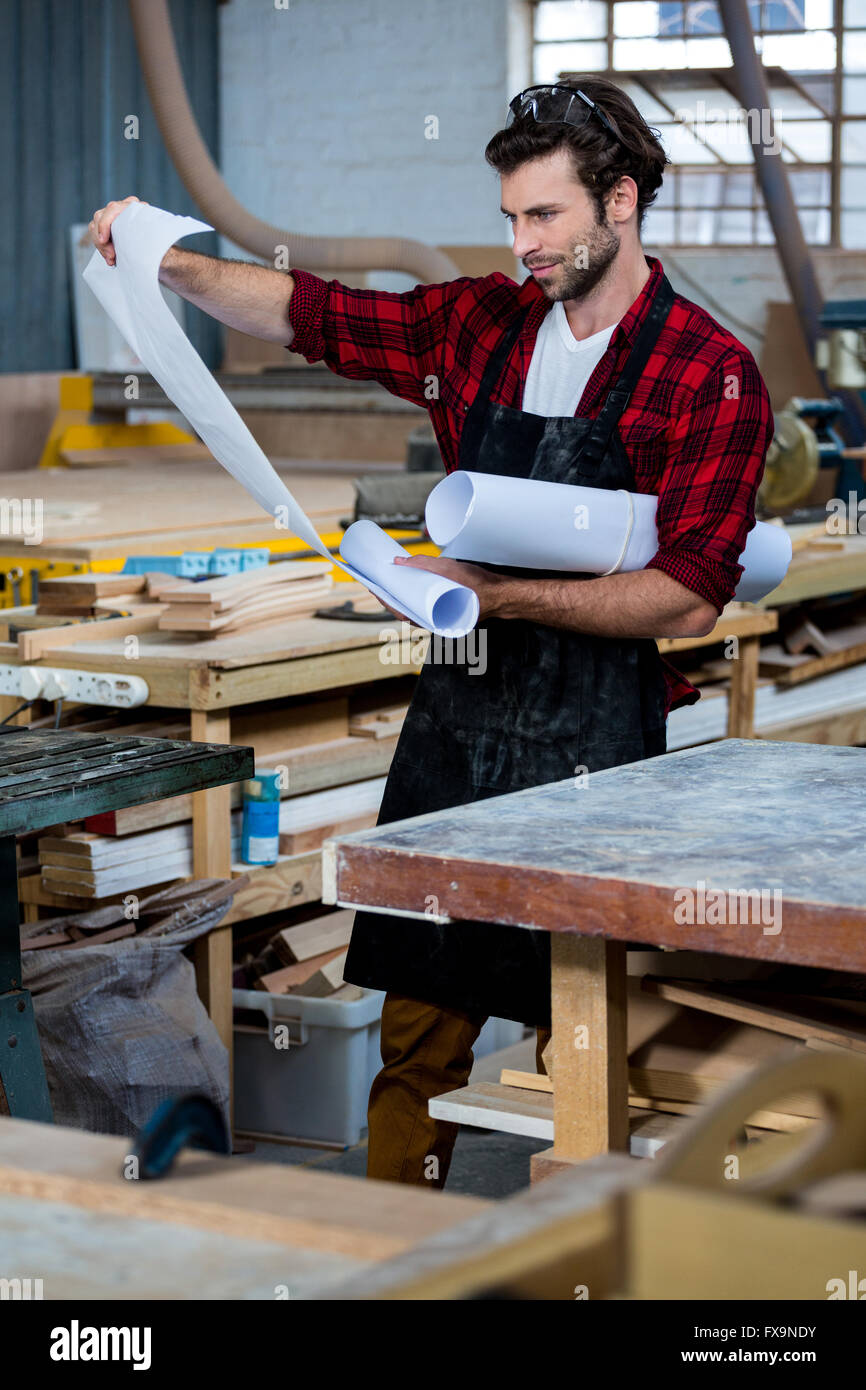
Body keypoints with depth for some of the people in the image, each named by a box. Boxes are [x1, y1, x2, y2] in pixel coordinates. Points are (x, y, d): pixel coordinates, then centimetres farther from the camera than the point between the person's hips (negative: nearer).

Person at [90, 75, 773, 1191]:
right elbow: (309, 314, 13)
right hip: (456, 714, 5)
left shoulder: (710, 374, -8)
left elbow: (687, 597, -15)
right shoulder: (483, 325, 8)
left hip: (592, 737, -5)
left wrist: (500, 595, -21)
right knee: (416, 1032, 9)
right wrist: (167, 266, -2)